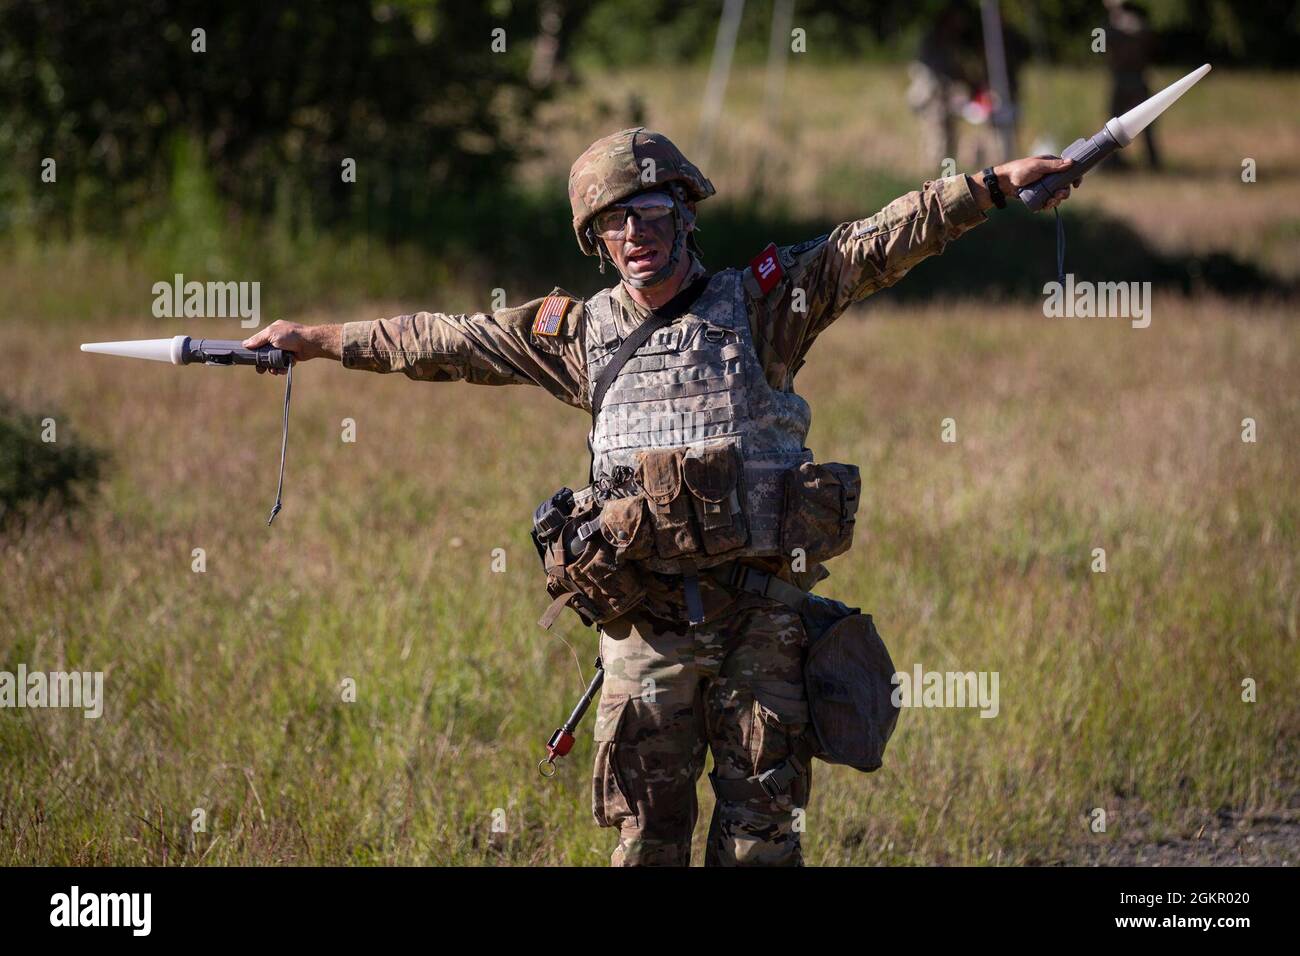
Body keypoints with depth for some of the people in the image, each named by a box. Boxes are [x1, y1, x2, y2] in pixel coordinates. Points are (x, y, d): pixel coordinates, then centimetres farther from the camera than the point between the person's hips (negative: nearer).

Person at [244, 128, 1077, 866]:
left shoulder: (760, 303, 4)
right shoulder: (579, 333, 10)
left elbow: (882, 244, -3)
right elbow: (441, 343, 19)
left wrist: (1000, 184, -11)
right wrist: (315, 340, 23)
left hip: (759, 614, -1)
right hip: (645, 619, 1)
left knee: (762, 828, 1)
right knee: (646, 829, 1)